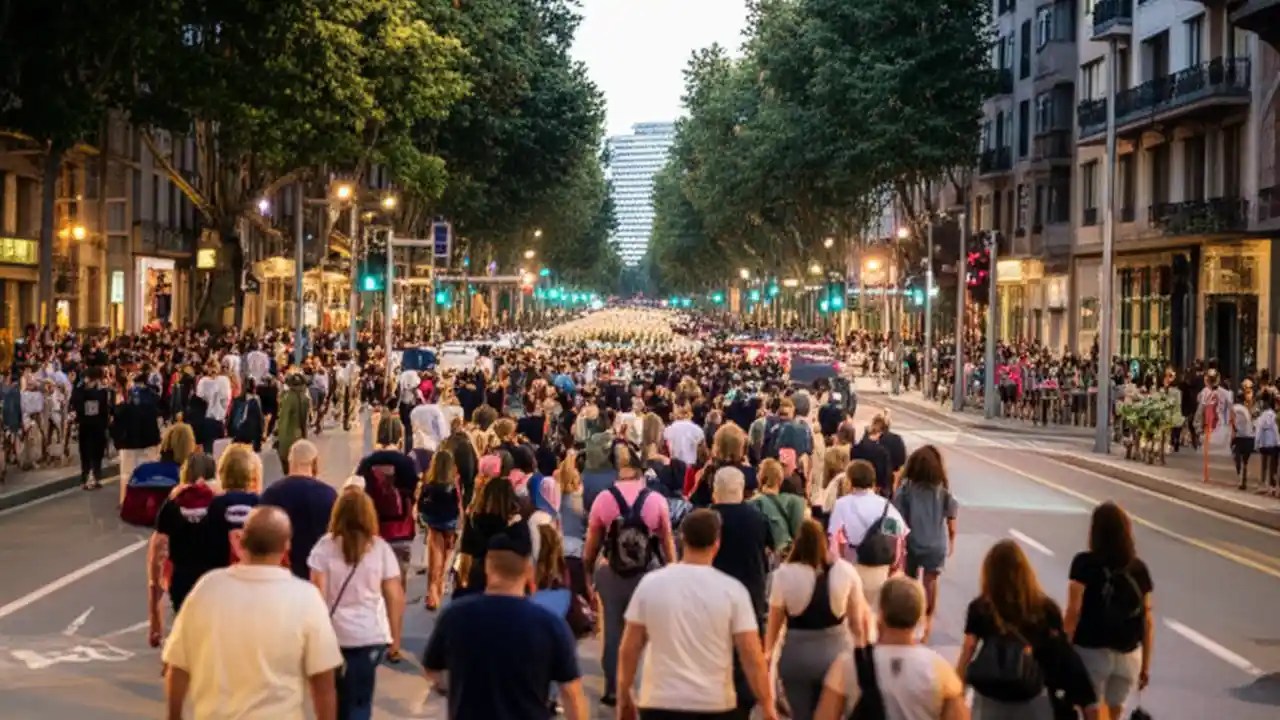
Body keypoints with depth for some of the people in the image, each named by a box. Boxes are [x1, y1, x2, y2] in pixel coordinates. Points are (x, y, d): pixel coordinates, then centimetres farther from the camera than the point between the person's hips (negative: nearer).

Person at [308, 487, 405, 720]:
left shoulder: (325, 546, -4)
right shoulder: (381, 548, -1)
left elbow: (317, 593, -6)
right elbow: (395, 596, 1)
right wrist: (395, 634, 12)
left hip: (333, 632, 0)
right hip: (371, 634, 0)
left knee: (337, 698, 20)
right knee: (360, 701, 5)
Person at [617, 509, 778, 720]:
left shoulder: (651, 583, -2)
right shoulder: (732, 590, -6)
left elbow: (629, 649, 2)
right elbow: (752, 655, -8)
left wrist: (624, 696, 14)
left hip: (660, 703, 1)